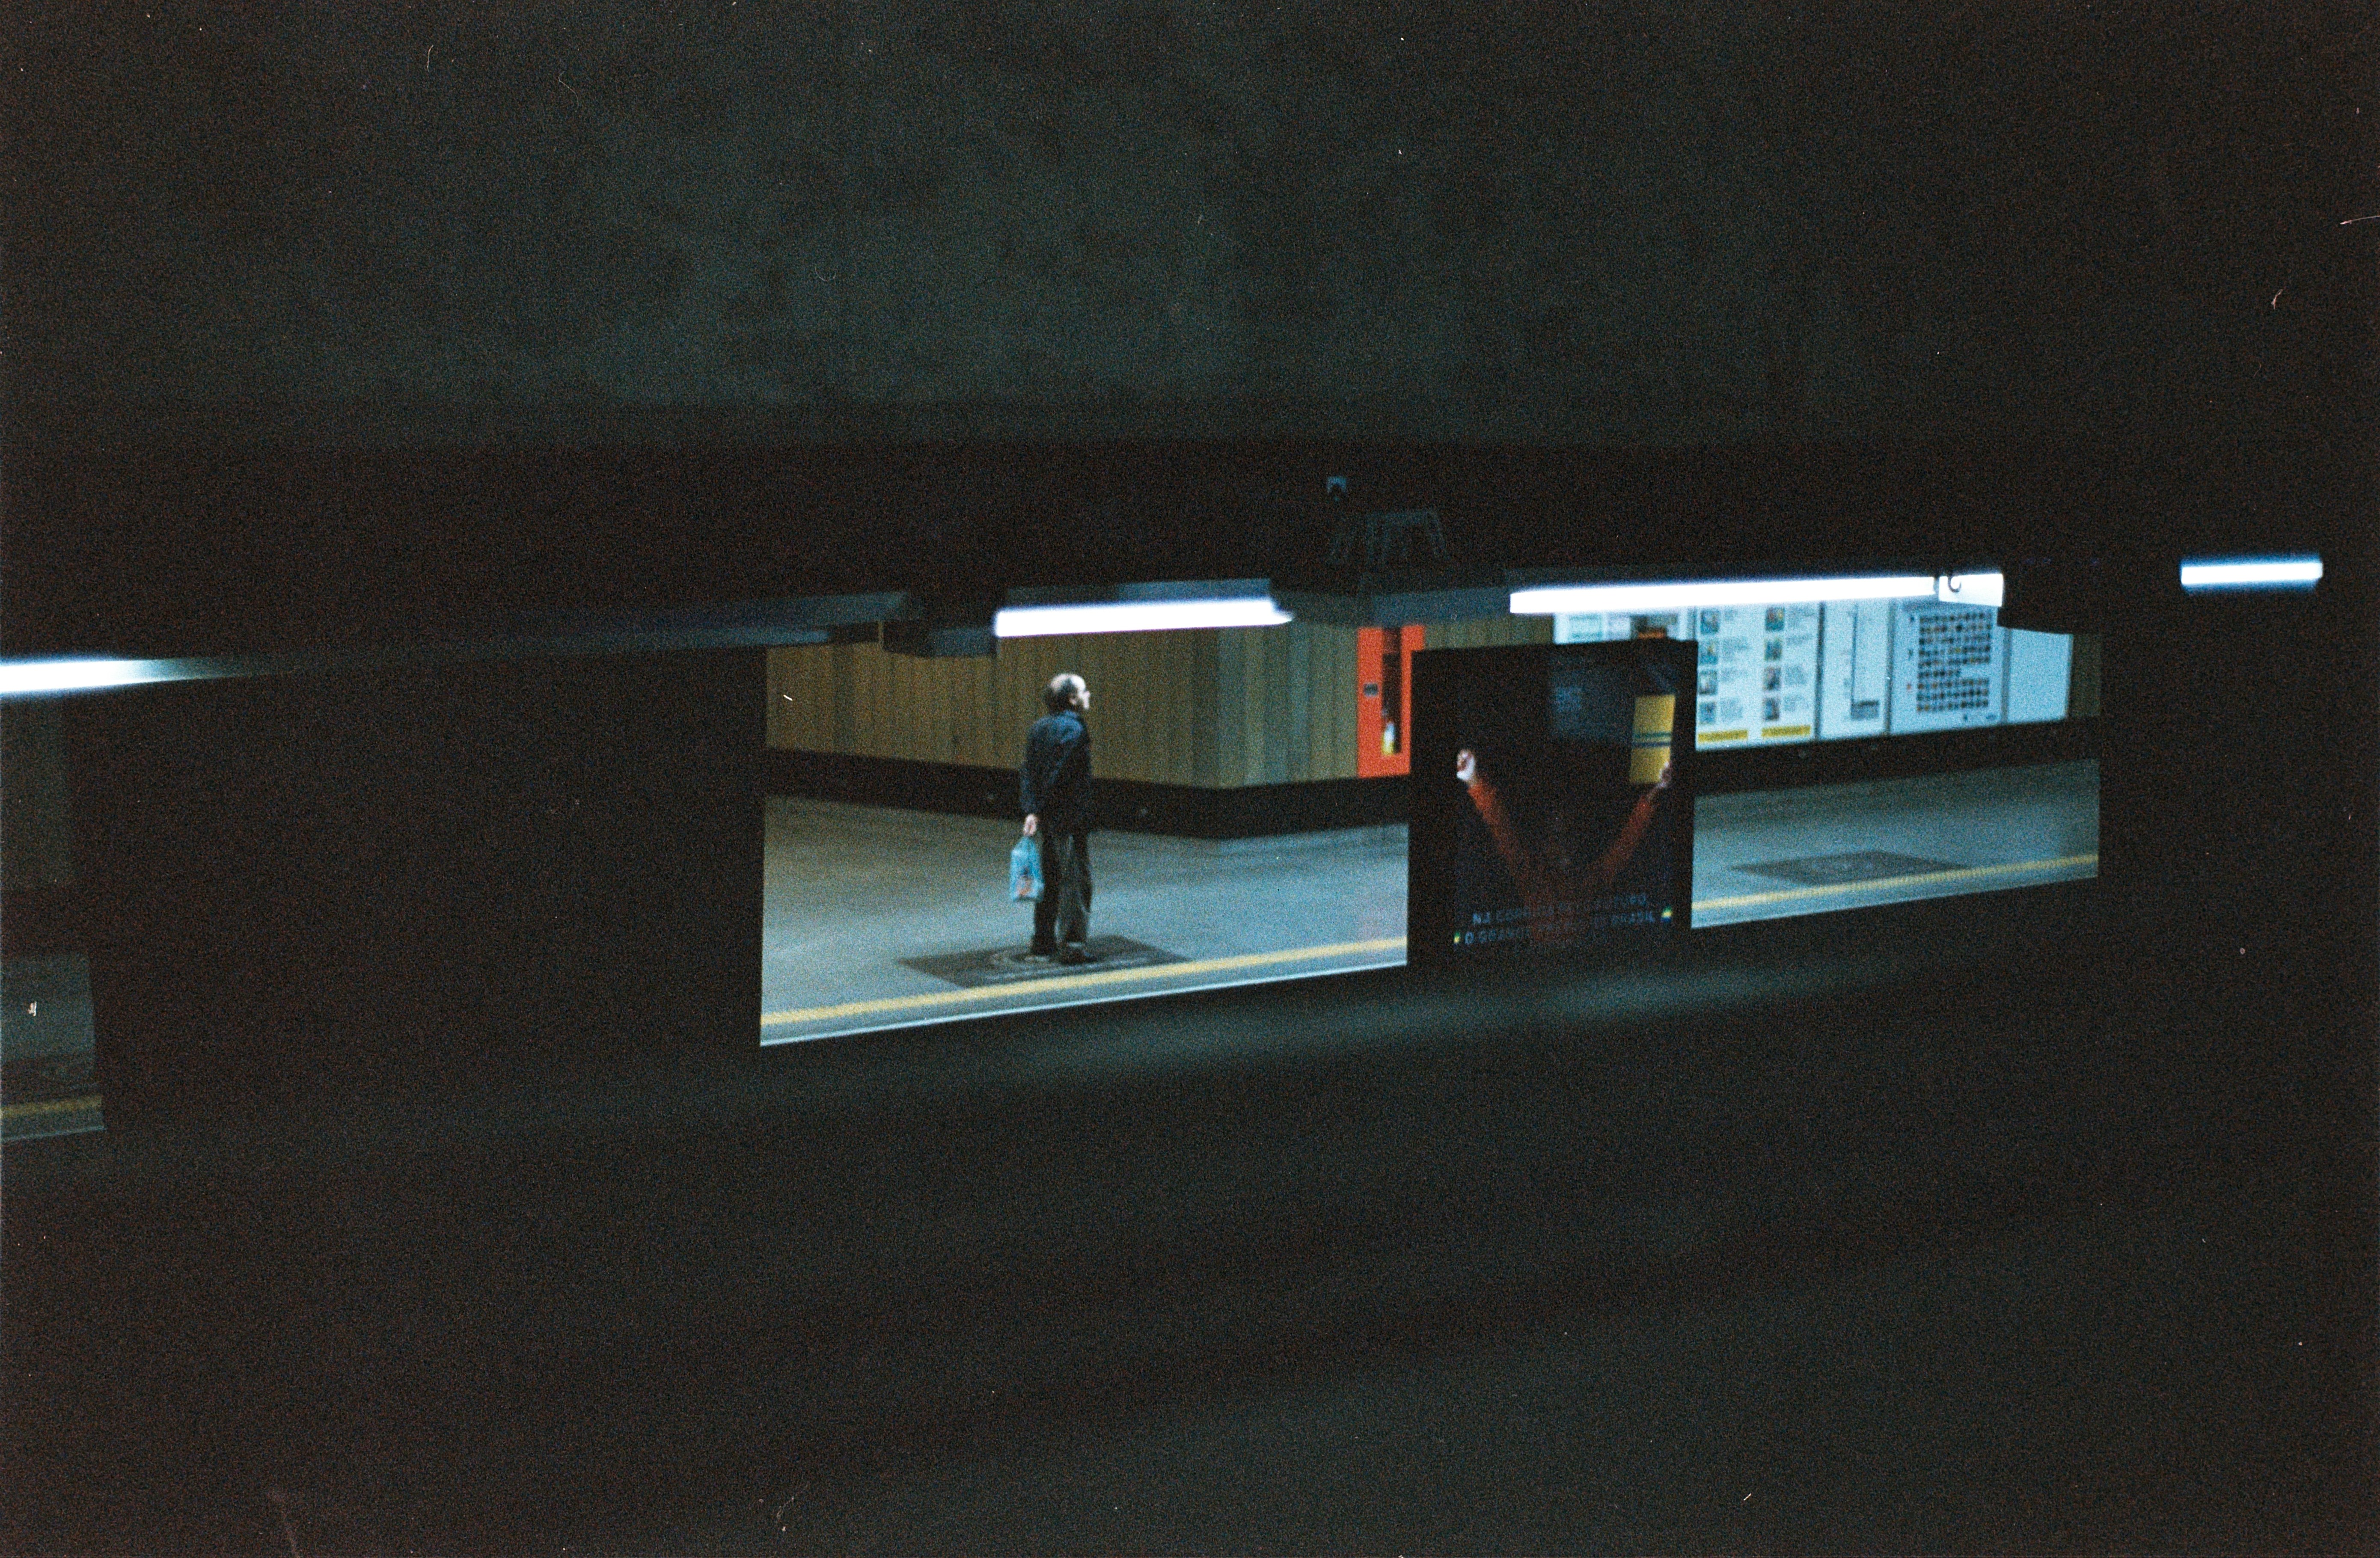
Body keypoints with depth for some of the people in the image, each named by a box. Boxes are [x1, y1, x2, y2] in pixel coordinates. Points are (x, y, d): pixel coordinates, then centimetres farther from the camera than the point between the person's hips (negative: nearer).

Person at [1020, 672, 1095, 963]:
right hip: (1070, 818, -9)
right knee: (1075, 878, -3)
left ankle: (1043, 940, 24)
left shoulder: (1039, 728, 11)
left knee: (1050, 876, 17)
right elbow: (1059, 775, -19)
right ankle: (1071, 944, -4)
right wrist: (1039, 810, -12)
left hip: (1048, 818, 9)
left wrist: (1032, 811, -1)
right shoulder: (1074, 729, -15)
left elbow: (1027, 772, 5)